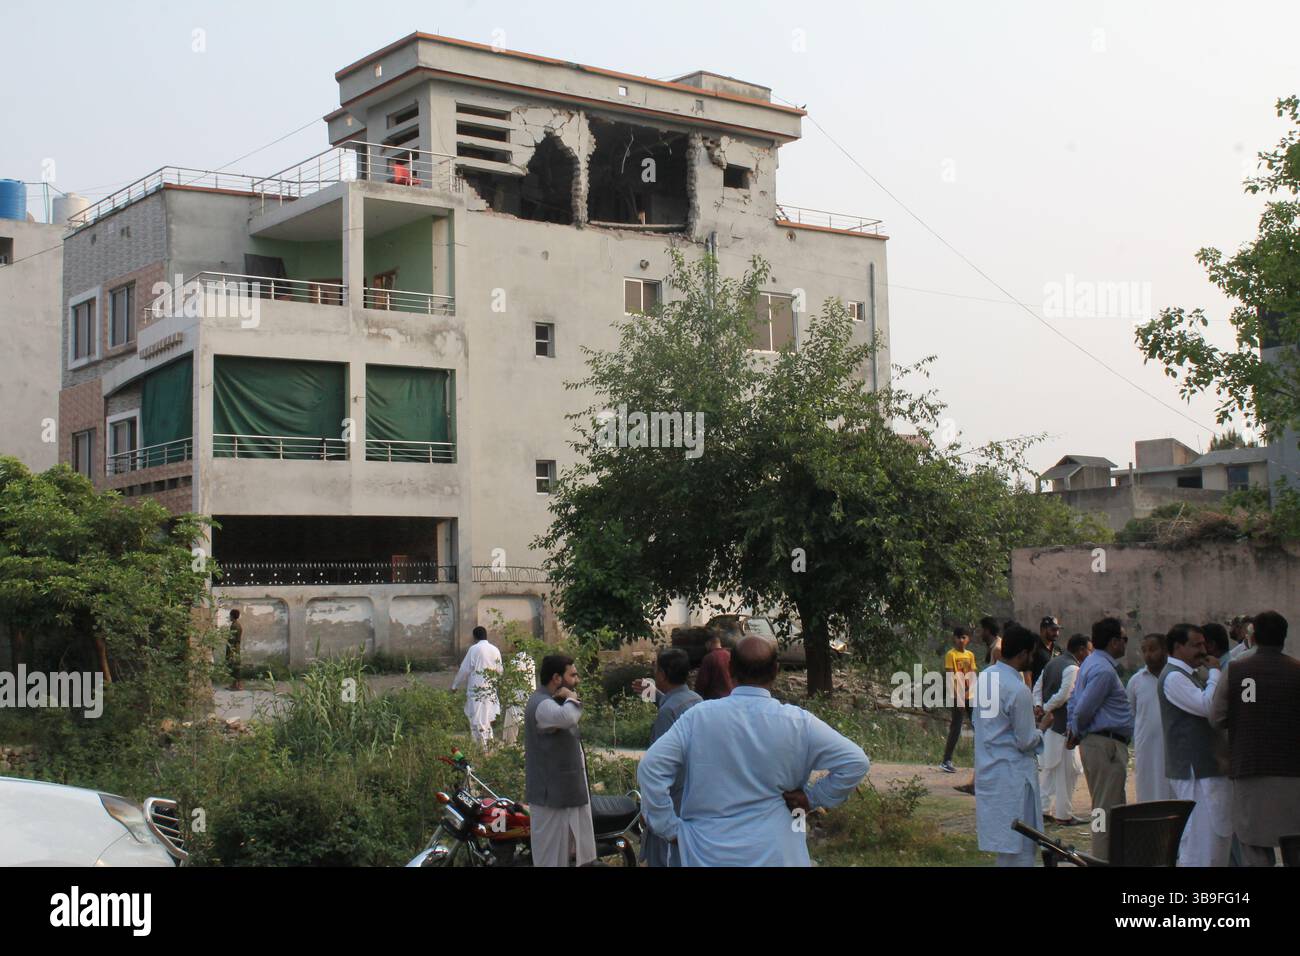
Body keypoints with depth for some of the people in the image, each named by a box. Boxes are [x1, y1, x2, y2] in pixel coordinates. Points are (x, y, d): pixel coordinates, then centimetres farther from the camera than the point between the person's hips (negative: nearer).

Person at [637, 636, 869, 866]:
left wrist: (669, 828, -4)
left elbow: (651, 766, -11)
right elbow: (856, 762, -8)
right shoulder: (797, 722, -8)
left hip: (707, 855, 1)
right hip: (774, 856, 0)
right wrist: (813, 797, 0)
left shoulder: (699, 716, -8)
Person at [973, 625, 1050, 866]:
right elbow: (1026, 742, -15)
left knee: (1002, 836, 16)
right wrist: (1042, 727, 5)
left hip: (987, 770, 8)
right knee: (1019, 847, 0)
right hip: (1013, 772, -8)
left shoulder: (983, 678, 4)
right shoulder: (1018, 690, -20)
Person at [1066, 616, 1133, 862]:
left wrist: (1074, 732, 11)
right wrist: (1077, 733, -1)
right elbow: (1083, 709, -19)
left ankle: (1101, 858, 24)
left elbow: (1074, 701, 18)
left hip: (1093, 742, 11)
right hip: (1107, 745, -11)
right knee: (1108, 812, -6)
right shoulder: (1104, 670, -18)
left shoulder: (1090, 662, 16)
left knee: (1103, 809, 17)